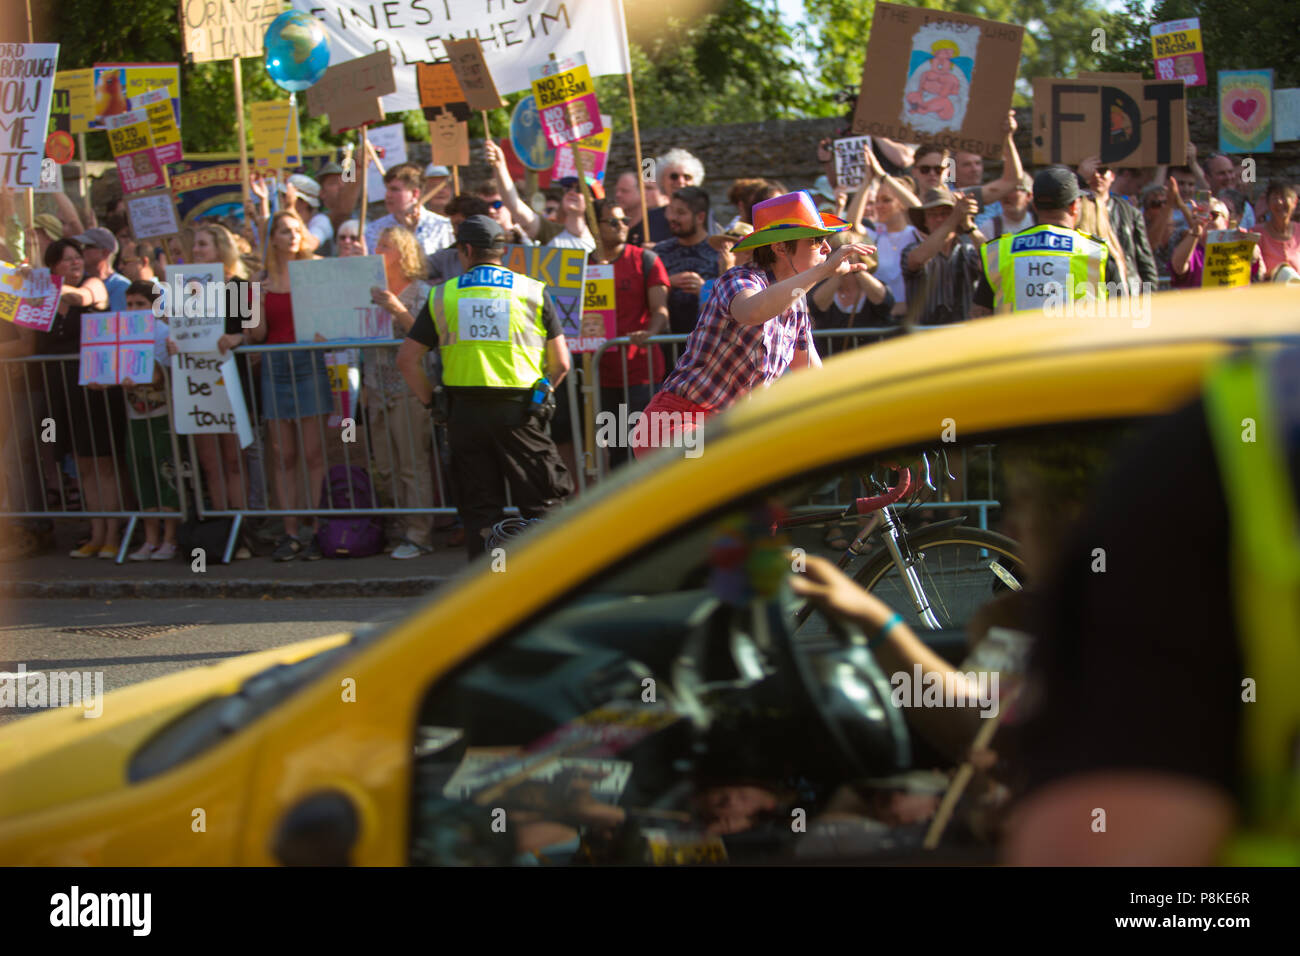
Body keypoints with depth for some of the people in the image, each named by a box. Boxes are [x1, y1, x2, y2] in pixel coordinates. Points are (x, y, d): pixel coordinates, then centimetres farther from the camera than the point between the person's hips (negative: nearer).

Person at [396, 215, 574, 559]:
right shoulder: (532, 292, 3)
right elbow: (561, 363, 3)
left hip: (465, 412, 2)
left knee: (479, 508, 9)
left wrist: (431, 401, 13)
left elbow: (406, 358, 4)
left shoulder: (442, 295, 5)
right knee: (541, 504, 3)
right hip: (518, 410, -2)